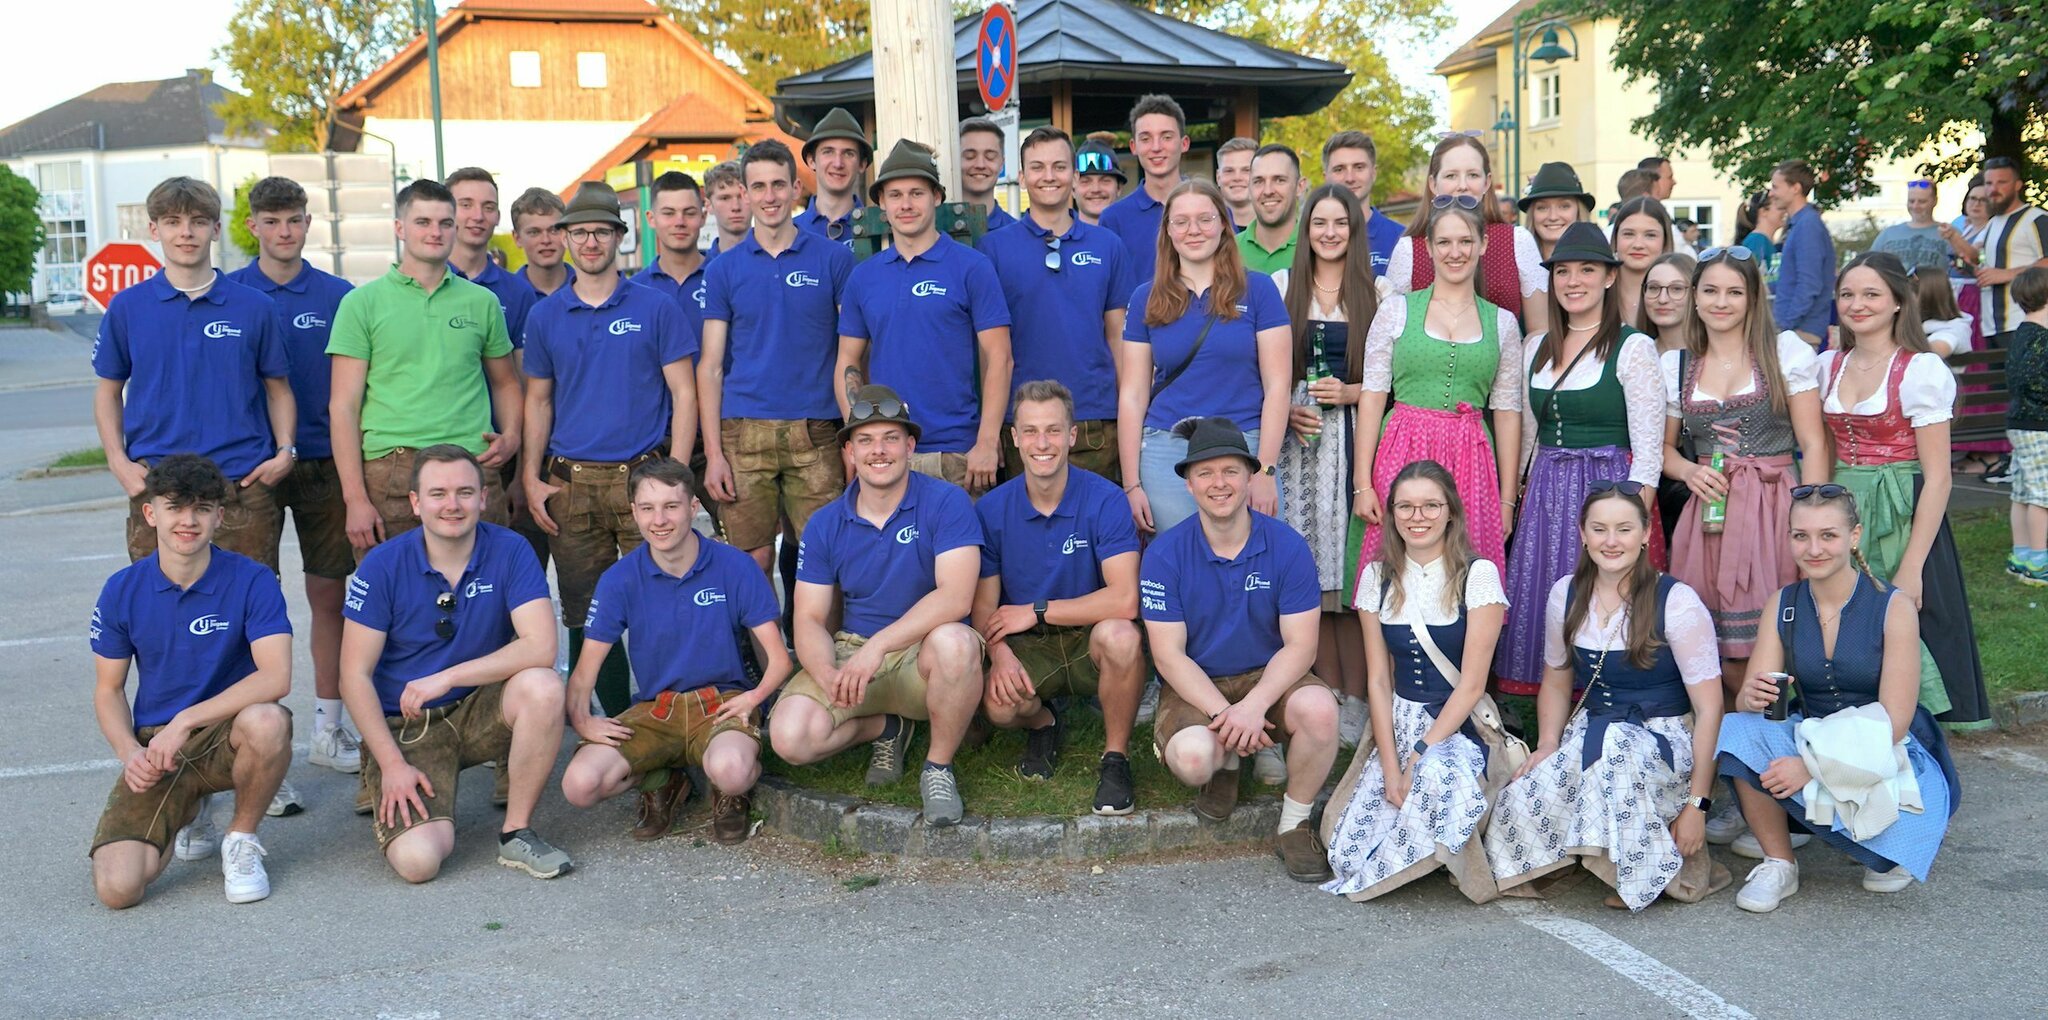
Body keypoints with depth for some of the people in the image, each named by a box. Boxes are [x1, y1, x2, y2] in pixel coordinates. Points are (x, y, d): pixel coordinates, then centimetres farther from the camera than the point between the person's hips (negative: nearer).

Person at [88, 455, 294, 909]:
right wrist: (129, 752, -11)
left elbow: (276, 677, -22)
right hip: (155, 743, 2)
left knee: (267, 721, -40)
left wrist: (185, 721, -27)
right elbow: (108, 690, 8)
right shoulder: (122, 590, 0)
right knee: (117, 887, -19)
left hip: (226, 735, -2)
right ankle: (189, 812, 19)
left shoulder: (252, 581, -10)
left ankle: (243, 840, -8)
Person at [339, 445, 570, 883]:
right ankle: (388, 799, 17)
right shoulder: (383, 565, -9)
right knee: (418, 860, -22)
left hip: (480, 710, 1)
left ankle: (517, 832, -13)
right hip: (405, 726, -1)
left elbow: (540, 647, -20)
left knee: (542, 687, -32)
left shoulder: (509, 551, -9)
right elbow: (355, 675, -7)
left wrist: (447, 678, -24)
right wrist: (392, 764, -14)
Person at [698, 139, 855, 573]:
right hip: (744, 434, 1)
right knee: (753, 561, 3)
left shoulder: (834, 259, 4)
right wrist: (713, 453, -3)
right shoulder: (723, 269, 8)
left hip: (816, 434, -1)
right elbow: (710, 366, 6)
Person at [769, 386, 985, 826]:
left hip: (923, 654, -3)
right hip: (850, 651, 3)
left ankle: (938, 767, -12)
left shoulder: (945, 503, -10)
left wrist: (877, 645, -31)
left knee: (954, 642, -39)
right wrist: (827, 675, -23)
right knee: (790, 738, -23)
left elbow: (956, 596, -22)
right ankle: (887, 728, 10)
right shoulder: (825, 525, 3)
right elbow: (809, 619, 0)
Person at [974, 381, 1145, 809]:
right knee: (999, 705, -30)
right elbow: (984, 603, 0)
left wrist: (1036, 611, -17)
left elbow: (1123, 600, -23)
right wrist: (999, 653, -22)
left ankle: (1115, 757, -11)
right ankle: (1042, 723, 11)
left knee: (1119, 635, -37)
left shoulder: (1105, 500, -13)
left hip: (1090, 642, -2)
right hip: (1028, 647, 2)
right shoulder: (992, 509, -3)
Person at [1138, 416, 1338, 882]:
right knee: (1192, 757, -32)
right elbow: (1169, 655, -10)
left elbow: (1300, 646, -9)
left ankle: (1295, 825, -6)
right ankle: (1227, 763, 10)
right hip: (1197, 686, -1)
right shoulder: (1165, 554, -8)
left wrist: (1253, 707, -25)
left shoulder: (1287, 546, -6)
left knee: (1319, 709, -32)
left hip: (1269, 678, 1)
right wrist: (1222, 714, -23)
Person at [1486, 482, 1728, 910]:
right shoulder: (1565, 595, 5)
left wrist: (1697, 803, -17)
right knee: (1520, 802, -27)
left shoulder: (1676, 602, -10)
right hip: (1590, 733, 4)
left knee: (1613, 754, -40)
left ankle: (1670, 869, -18)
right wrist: (1547, 746, -1)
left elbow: (1709, 708, -11)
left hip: (1664, 739, -4)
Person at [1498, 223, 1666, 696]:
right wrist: (1516, 500, 12)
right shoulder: (1535, 348, 13)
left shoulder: (1634, 348, -5)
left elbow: (1648, 448, -9)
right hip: (1544, 496, 6)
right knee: (1540, 606, 5)